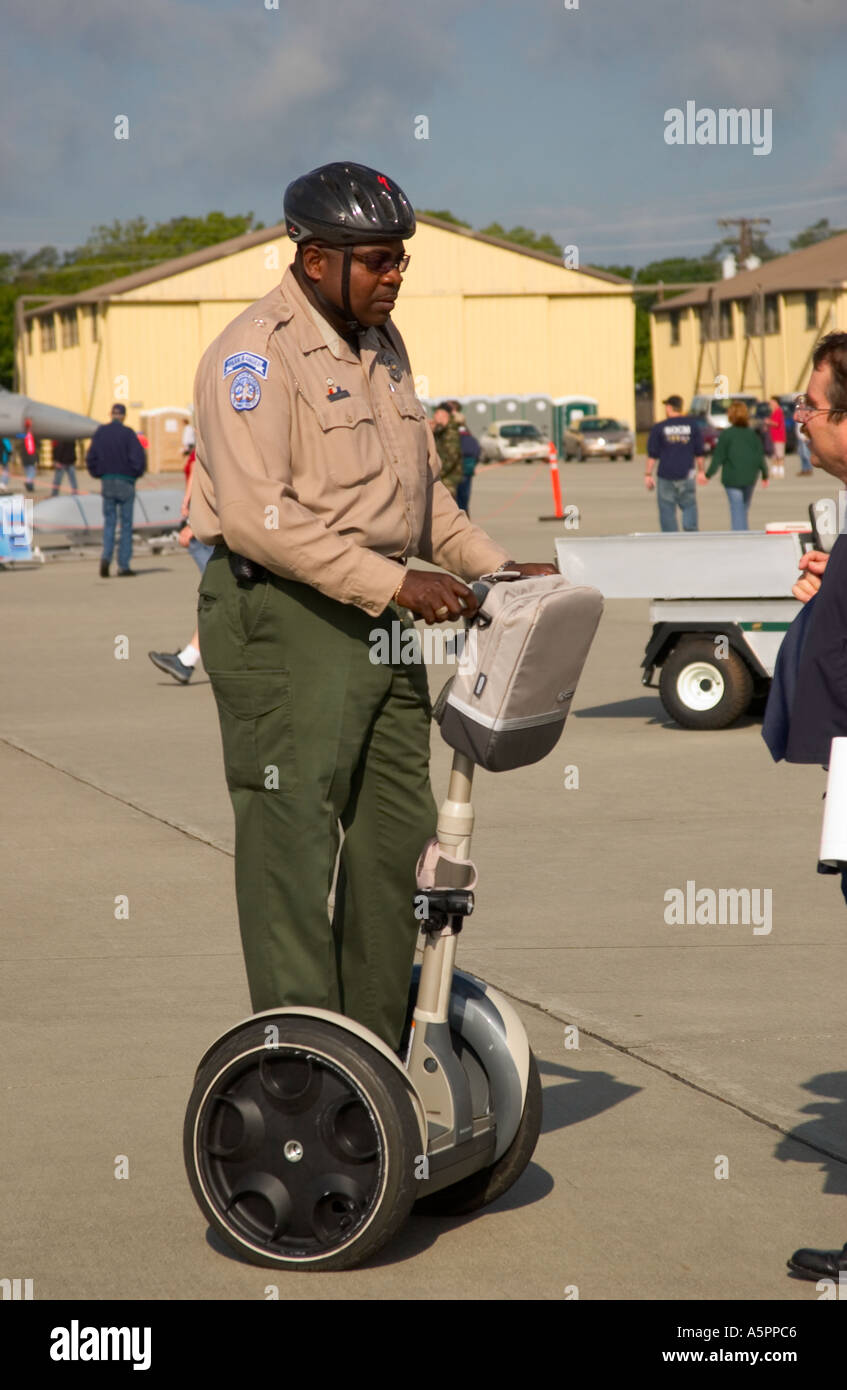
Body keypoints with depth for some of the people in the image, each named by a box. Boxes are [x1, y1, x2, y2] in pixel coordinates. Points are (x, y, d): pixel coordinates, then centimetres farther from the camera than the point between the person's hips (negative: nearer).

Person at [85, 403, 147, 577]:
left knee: (109, 522, 10)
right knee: (126, 524, 5)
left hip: (107, 483, 3)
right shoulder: (128, 433, -9)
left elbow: (91, 458, 2)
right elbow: (138, 458, -15)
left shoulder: (100, 432, 1)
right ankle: (123, 565, 5)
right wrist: (136, 473, 4)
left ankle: (106, 556, -12)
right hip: (126, 483, -3)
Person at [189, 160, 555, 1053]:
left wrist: (496, 570, 9)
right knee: (293, 837, -6)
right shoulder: (255, 353, -13)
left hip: (382, 621, 9)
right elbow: (258, 515, -23)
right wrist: (392, 583, -26)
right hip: (284, 619, -9)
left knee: (399, 831, 10)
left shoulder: (381, 345, 15)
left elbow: (421, 489, 24)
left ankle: (375, 1050, 20)